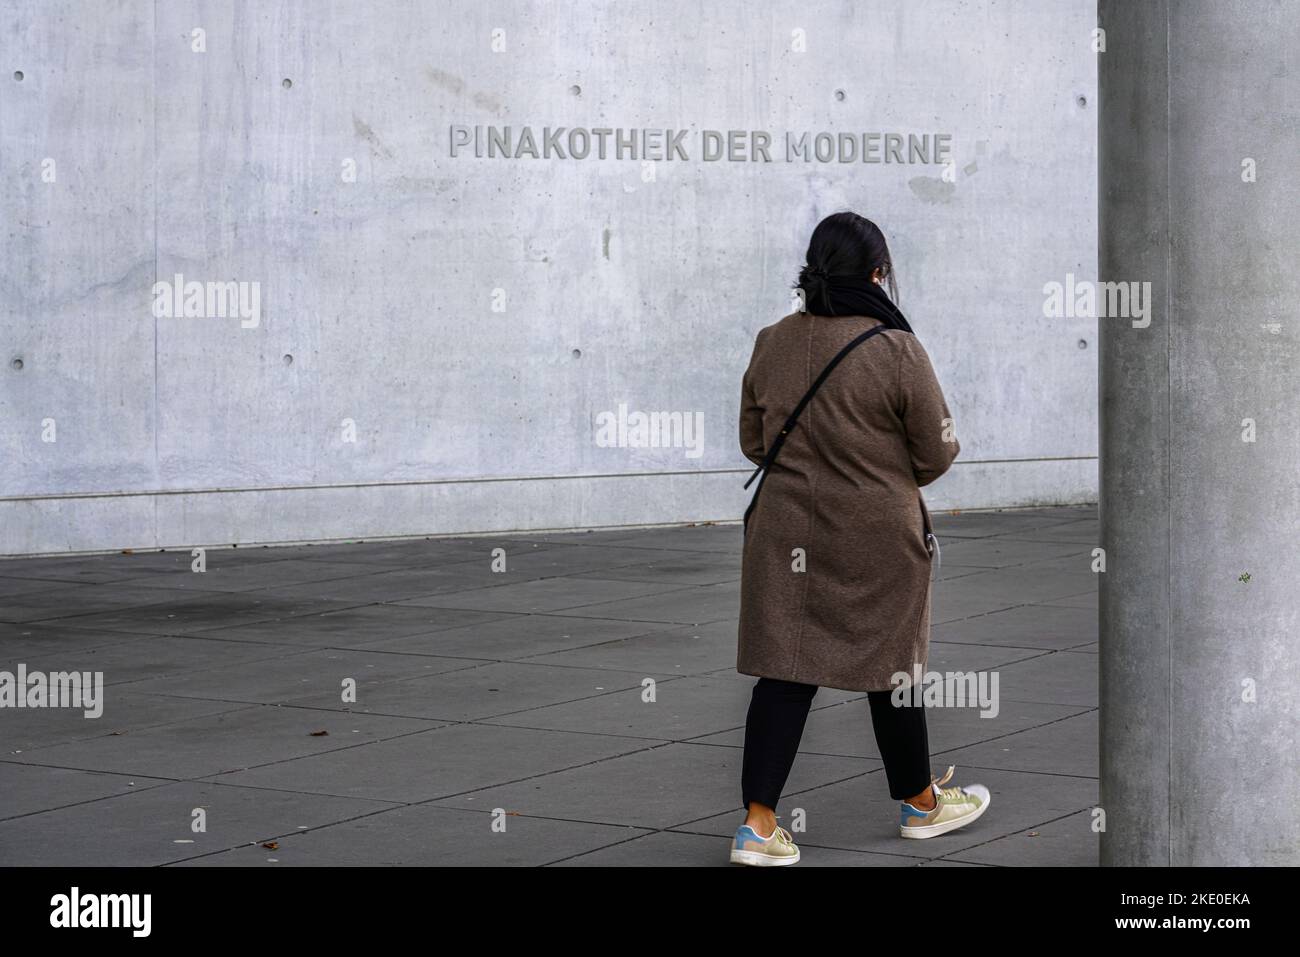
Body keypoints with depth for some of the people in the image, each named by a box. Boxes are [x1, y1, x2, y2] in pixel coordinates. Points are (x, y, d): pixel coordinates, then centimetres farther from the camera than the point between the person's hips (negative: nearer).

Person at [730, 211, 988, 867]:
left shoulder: (771, 344, -2)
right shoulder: (896, 350, -15)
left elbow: (752, 442, 9)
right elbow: (936, 454, -7)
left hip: (785, 531, 3)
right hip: (879, 536, -3)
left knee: (784, 670, 5)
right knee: (890, 666, 13)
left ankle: (758, 824, 0)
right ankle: (919, 803, 32)